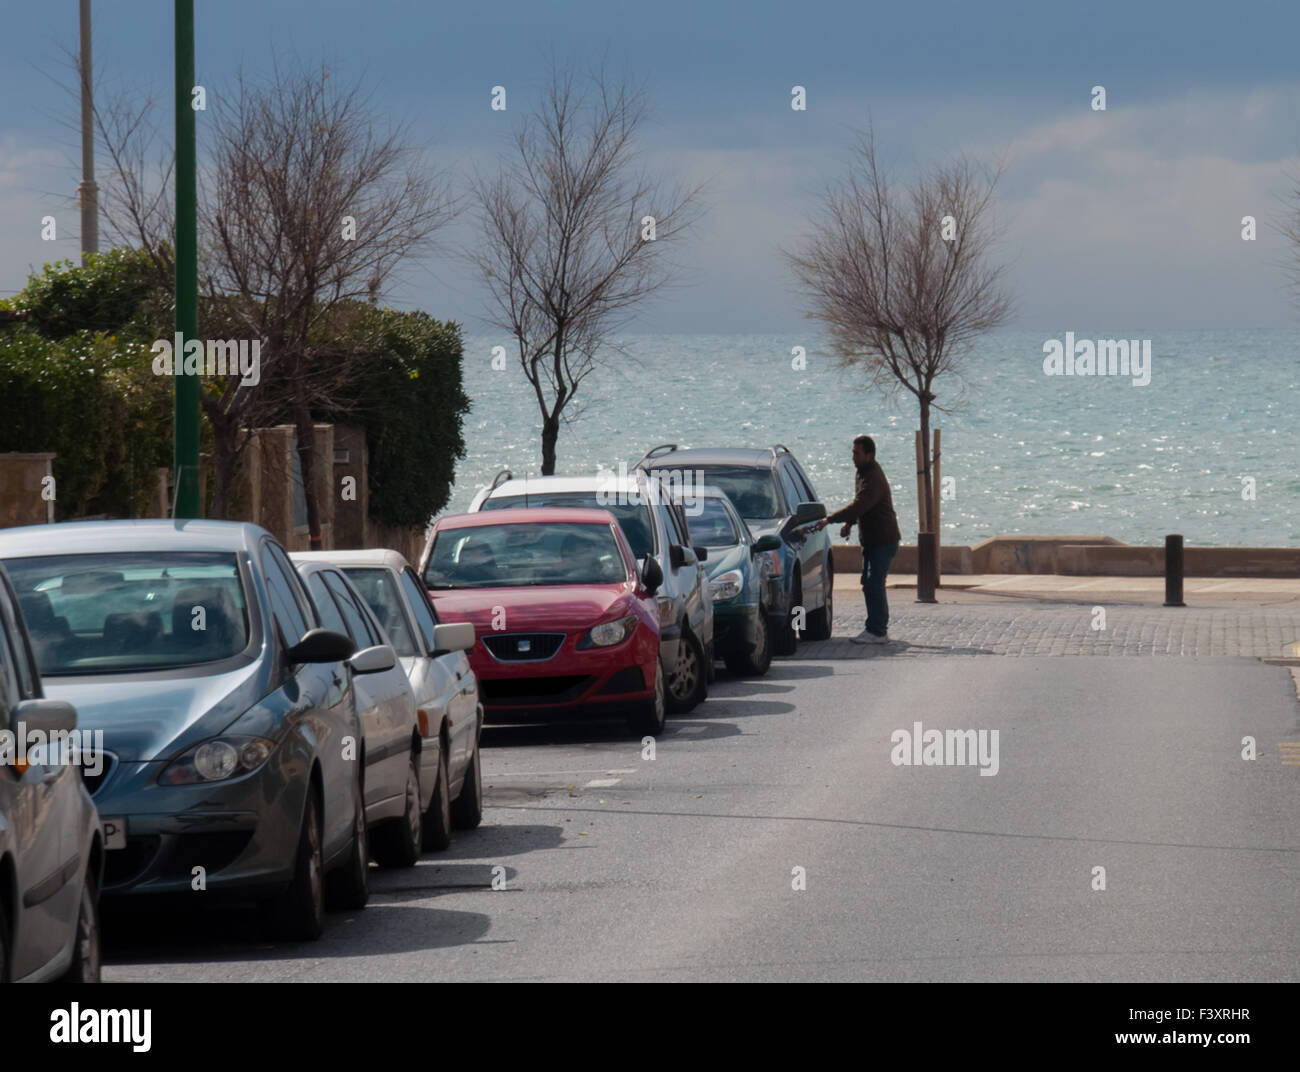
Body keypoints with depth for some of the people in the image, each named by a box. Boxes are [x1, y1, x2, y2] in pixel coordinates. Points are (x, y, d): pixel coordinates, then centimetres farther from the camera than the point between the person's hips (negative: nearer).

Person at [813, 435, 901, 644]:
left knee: (874, 584, -12)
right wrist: (849, 523, 9)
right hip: (870, 538, 10)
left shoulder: (873, 479, -23)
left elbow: (859, 506, -32)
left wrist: (829, 519, -32)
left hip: (883, 540, -10)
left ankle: (877, 631, -11)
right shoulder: (862, 472, 10)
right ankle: (879, 628, 19)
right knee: (870, 584, 12)